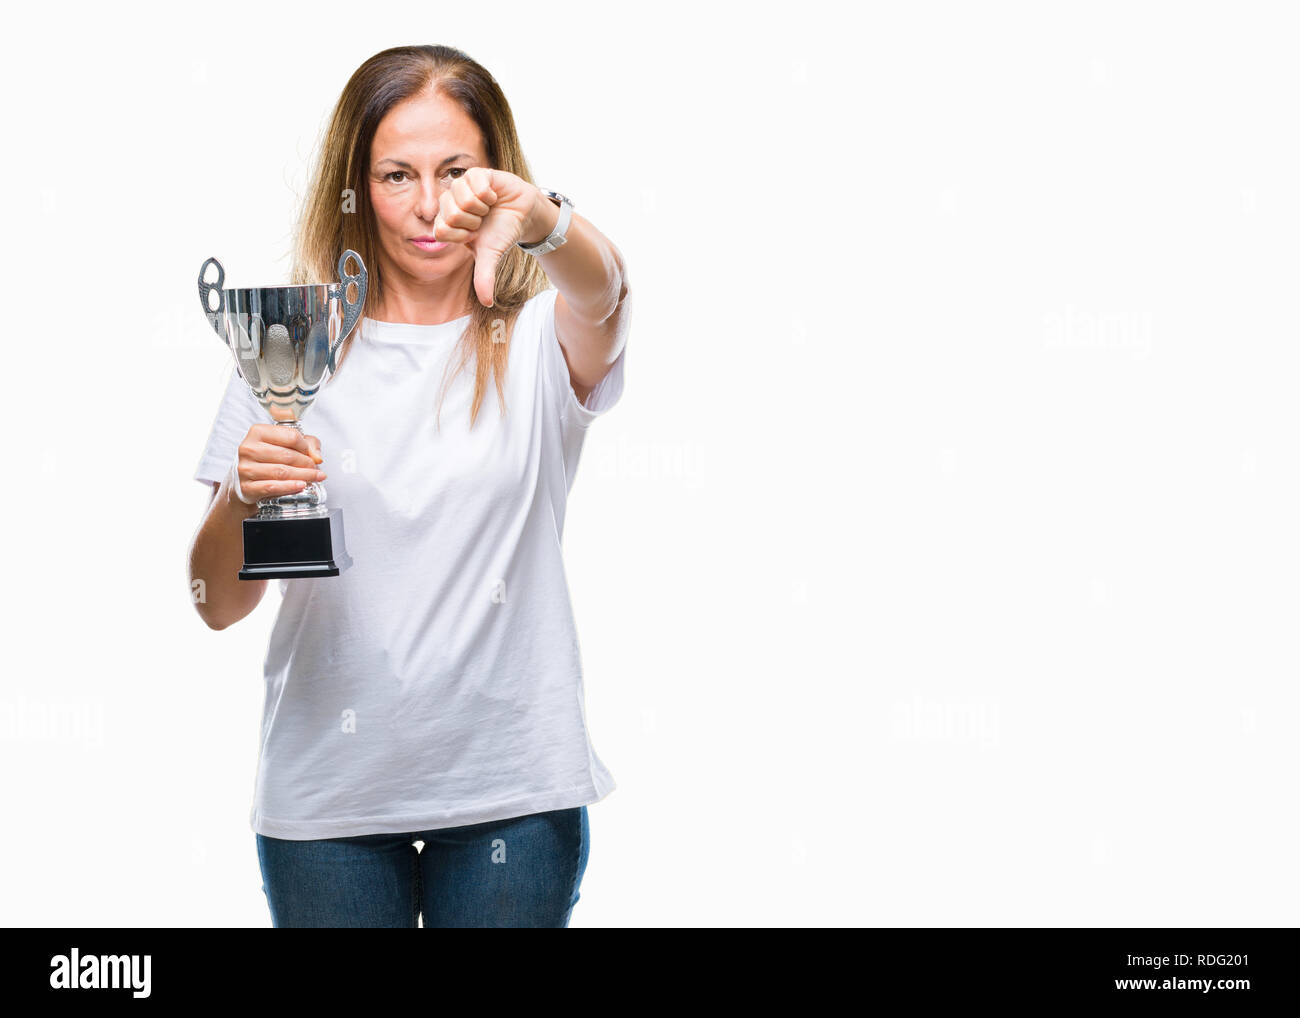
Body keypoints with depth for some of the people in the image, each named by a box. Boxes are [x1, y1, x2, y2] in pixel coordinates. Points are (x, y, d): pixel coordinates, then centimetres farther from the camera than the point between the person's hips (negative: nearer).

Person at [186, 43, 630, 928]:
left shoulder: (537, 339, 1)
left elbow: (602, 291, -25)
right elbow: (219, 606, 1)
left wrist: (537, 217, -46)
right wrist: (241, 497, -20)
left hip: (513, 787, -1)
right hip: (328, 786, 1)